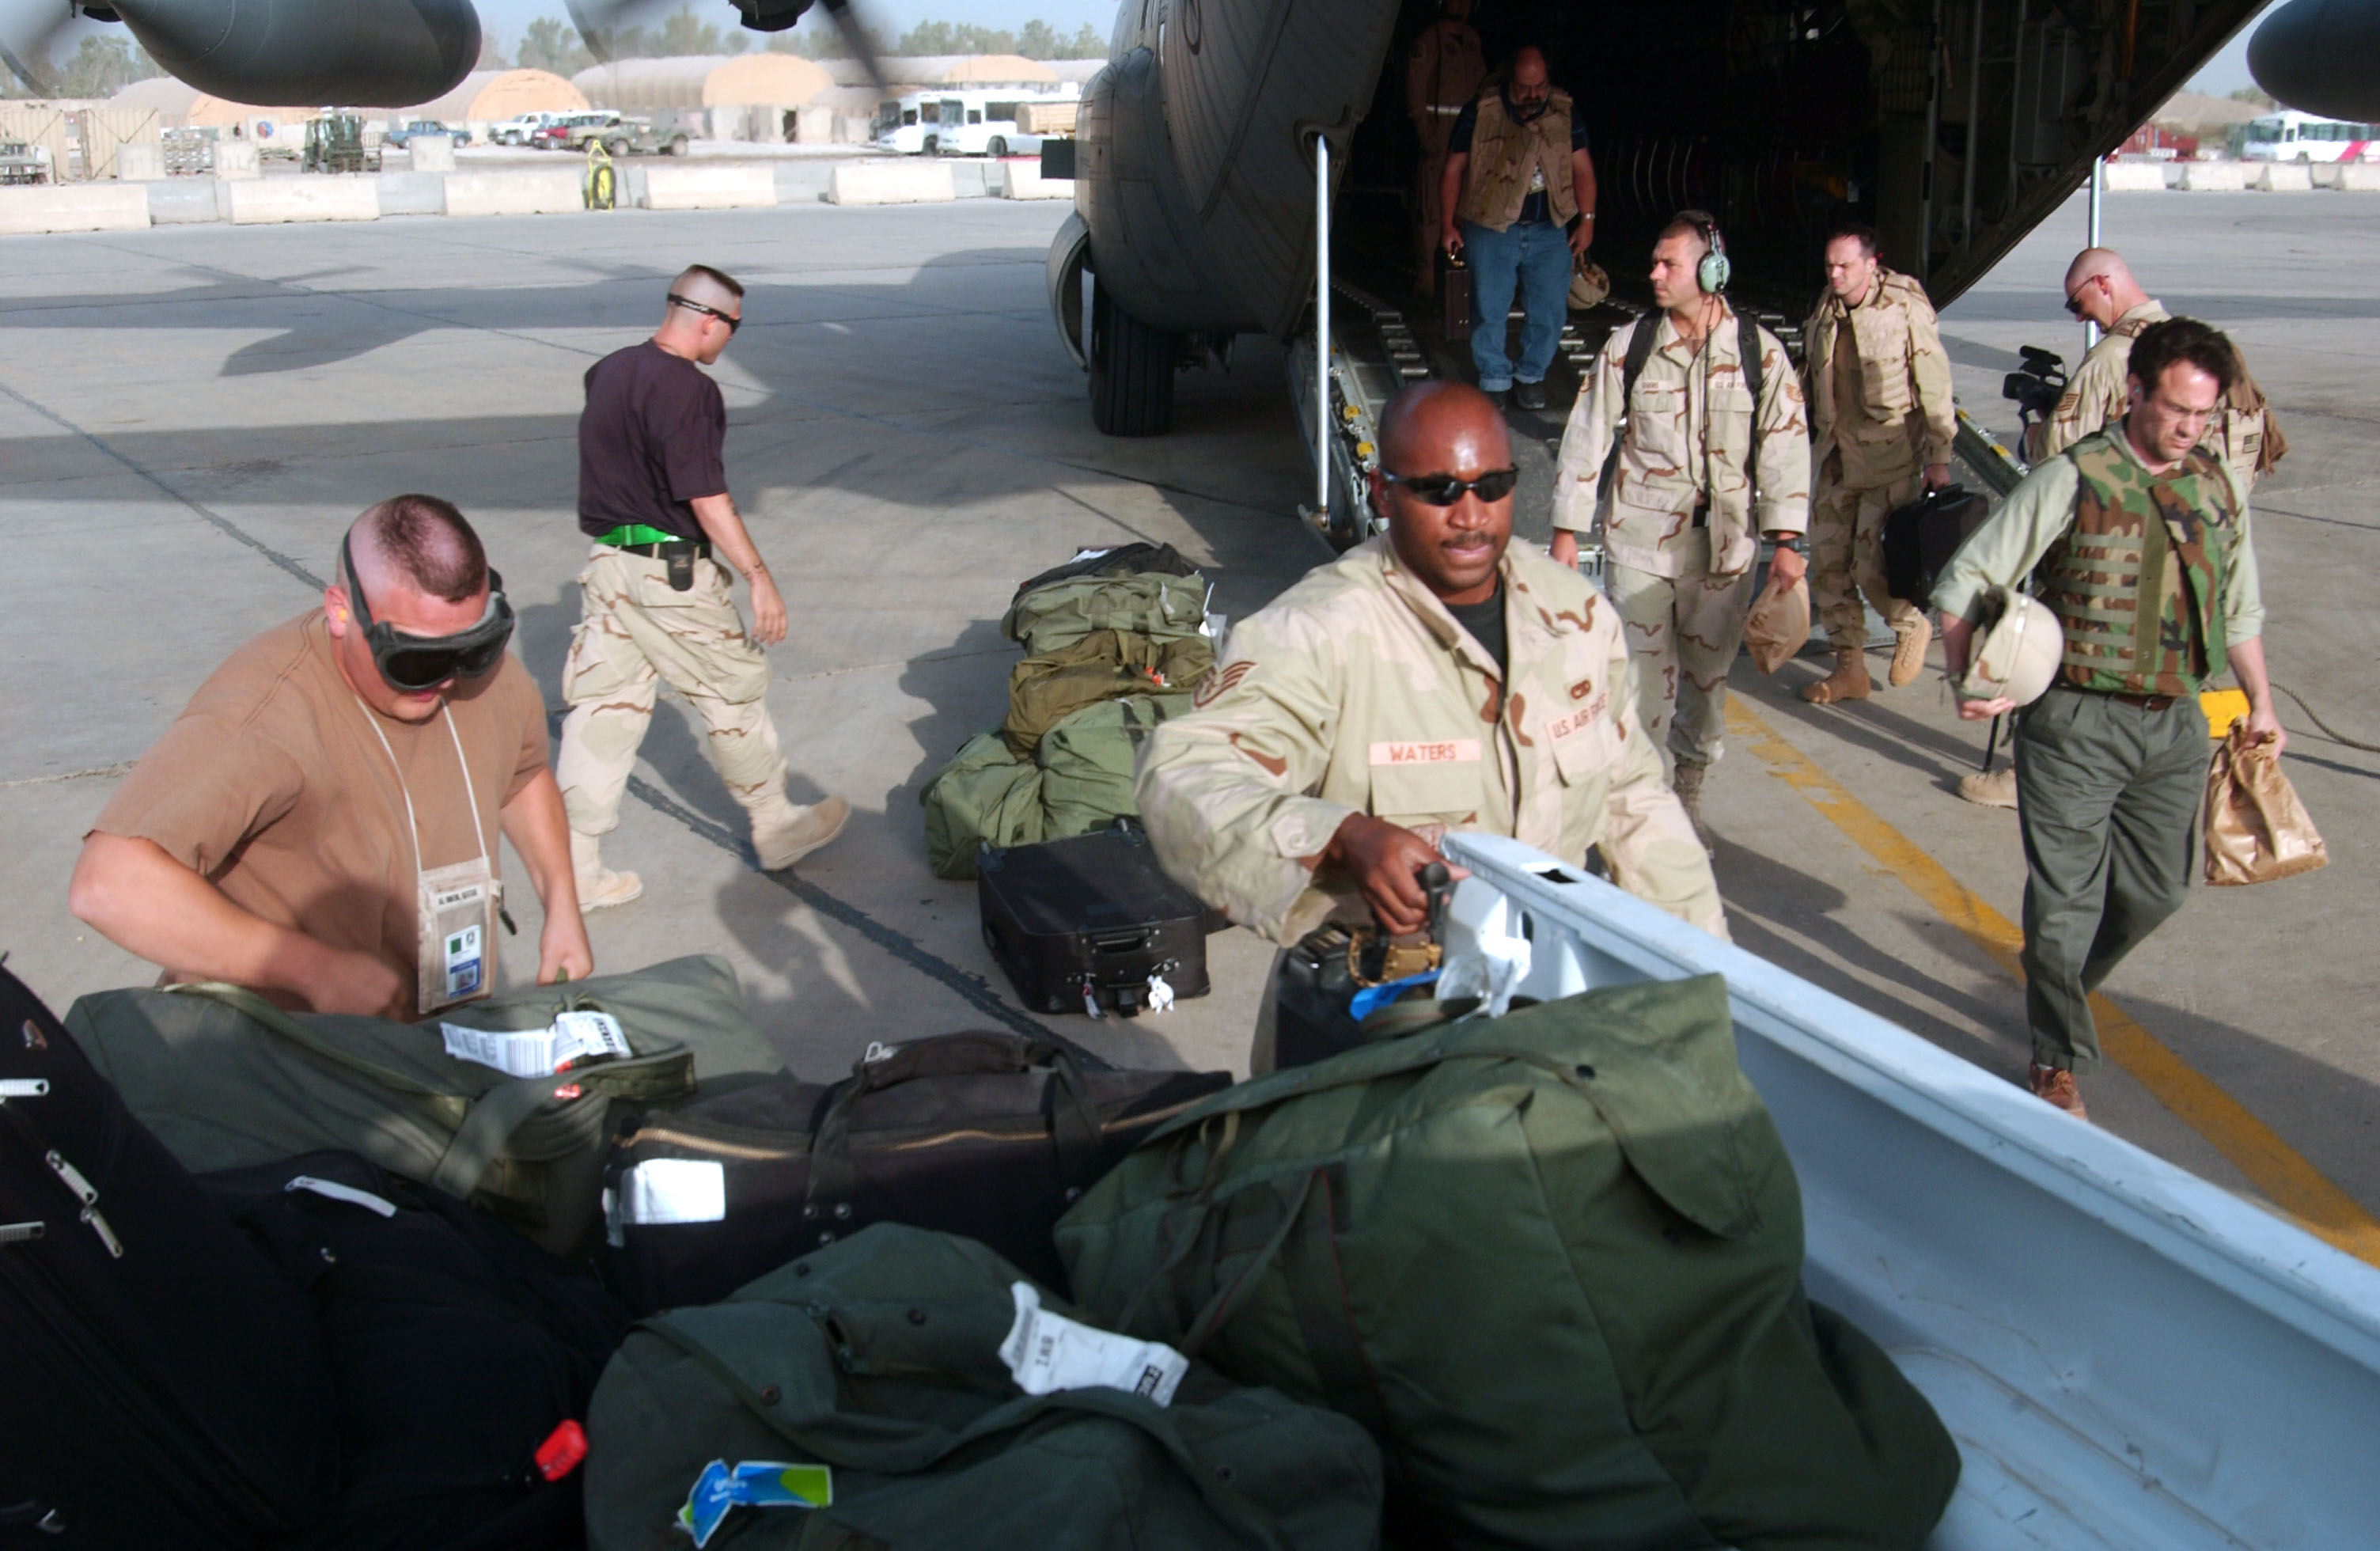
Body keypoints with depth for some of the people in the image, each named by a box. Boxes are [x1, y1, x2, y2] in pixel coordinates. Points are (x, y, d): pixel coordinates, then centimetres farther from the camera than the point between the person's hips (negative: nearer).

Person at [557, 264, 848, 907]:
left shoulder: (607, 372, 8)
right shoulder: (687, 390, -19)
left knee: (605, 704, 10)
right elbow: (707, 499, -21)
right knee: (734, 691, 10)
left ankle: (577, 865, 12)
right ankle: (775, 827, 25)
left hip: (606, 560, 8)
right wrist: (759, 576, -18)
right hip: (670, 571, -8)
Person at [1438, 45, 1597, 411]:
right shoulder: (1481, 112, -1)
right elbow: (1453, 169, 3)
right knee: (1489, 308, -3)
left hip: (1549, 230, 2)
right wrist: (1449, 223, 0)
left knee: (1550, 308, -1)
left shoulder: (1564, 113, 5)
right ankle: (1494, 380, 11)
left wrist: (1587, 219, 0)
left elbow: (1582, 169, 8)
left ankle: (1531, 376, 16)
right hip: (1490, 229, -2)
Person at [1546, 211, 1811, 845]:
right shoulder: (1629, 346, 0)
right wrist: (1566, 528, 0)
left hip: (1724, 543, 1)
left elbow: (1785, 441, 1)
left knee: (1708, 674, 10)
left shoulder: (1758, 350, 0)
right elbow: (1587, 435, 3)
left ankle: (1688, 794, 27)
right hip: (1640, 539, -1)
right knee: (1642, 676, -3)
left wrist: (1786, 539, -4)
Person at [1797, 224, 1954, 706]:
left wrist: (1939, 458, -8)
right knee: (1828, 562, 4)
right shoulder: (1824, 312, 7)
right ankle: (1849, 667, 16)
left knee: (1872, 563, -11)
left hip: (1890, 456, -6)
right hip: (1837, 457, 6)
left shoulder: (1905, 307, -10)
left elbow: (1934, 386, -8)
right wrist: (1803, 444, 16)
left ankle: (1911, 626, 20)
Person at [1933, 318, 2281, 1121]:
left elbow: (2239, 608, 20)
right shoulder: (2073, 479, -11)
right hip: (2076, 723, -5)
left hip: (2175, 725, 5)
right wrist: (1968, 680, -22)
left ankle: (2058, 989, 38)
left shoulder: (2221, 488, 7)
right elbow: (1966, 580, -10)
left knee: (2154, 890, 12)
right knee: (2067, 896, 0)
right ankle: (2058, 1058, 16)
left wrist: (2260, 703, 19)